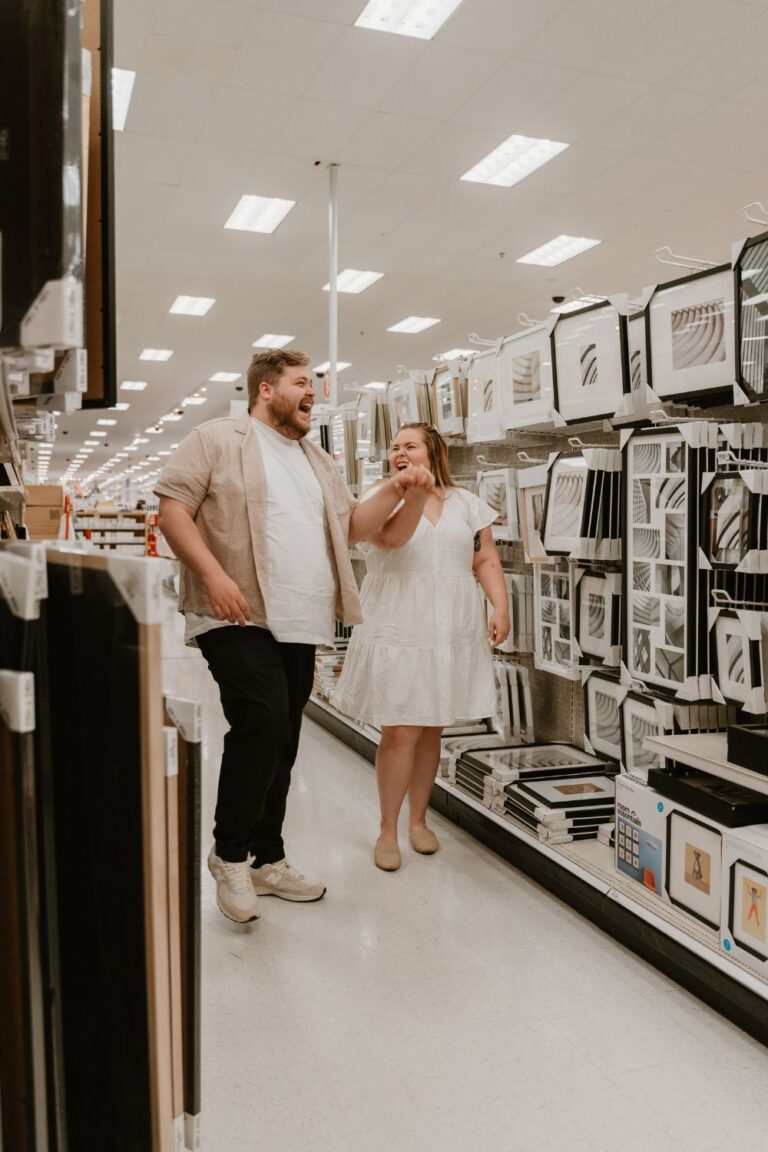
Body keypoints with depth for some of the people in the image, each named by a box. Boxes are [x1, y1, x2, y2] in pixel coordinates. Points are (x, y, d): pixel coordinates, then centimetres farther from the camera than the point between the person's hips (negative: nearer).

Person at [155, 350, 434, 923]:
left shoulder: (317, 460, 21)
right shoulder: (218, 439, 0)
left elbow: (350, 526, 19)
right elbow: (173, 508, -7)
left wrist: (395, 490, 4)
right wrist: (213, 574, -19)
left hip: (301, 626, 7)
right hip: (240, 619, -7)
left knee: (280, 744, 11)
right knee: (262, 723, -20)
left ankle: (266, 860, 24)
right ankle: (230, 853, 1)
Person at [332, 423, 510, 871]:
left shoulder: (466, 503, 9)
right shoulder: (382, 496, 1)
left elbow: (486, 561, 7)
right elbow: (389, 536, -20)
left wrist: (501, 607, -6)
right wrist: (415, 493, -33)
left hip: (451, 632, 3)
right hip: (397, 630, -3)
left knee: (432, 729, 11)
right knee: (401, 732, -4)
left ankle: (419, 819, 28)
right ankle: (388, 830, 12)